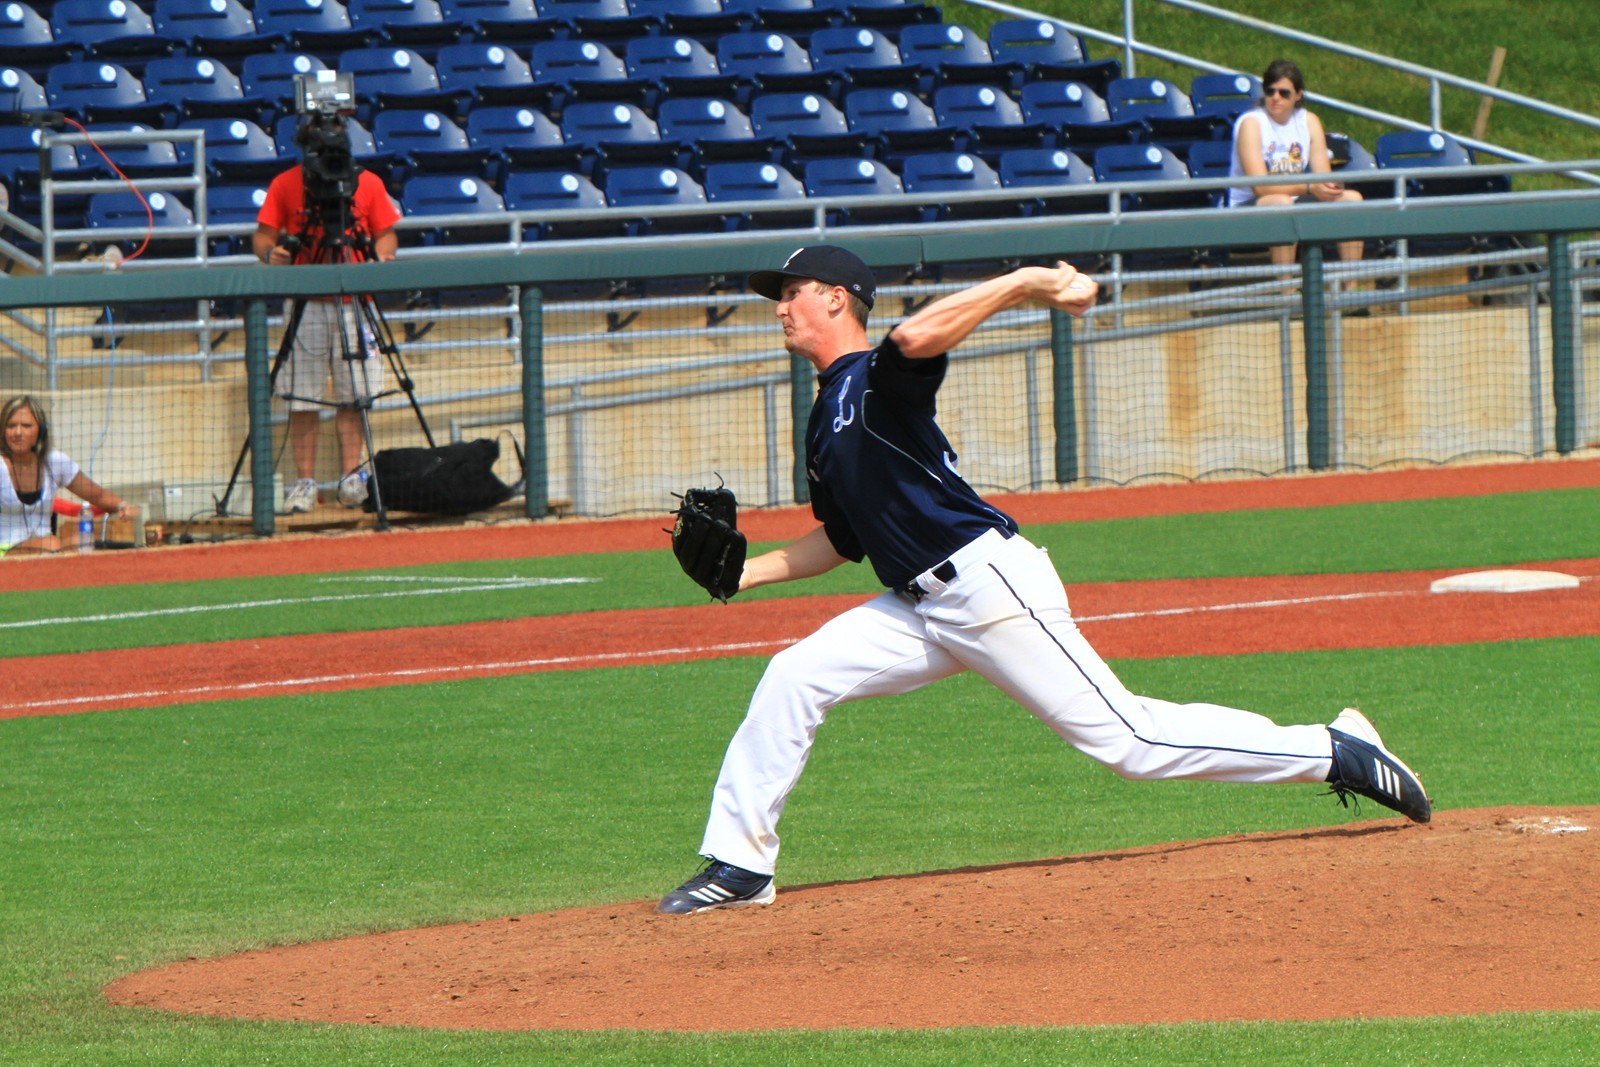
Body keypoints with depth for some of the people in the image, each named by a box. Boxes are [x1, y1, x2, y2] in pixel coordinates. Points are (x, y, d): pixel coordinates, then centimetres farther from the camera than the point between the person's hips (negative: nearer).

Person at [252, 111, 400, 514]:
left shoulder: (367, 183, 6)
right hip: (306, 304, -1)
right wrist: (270, 253, -18)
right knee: (302, 400, -2)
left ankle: (351, 475, 9)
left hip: (354, 304, 1)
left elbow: (385, 232, 10)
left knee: (352, 396, 2)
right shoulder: (285, 185, 3)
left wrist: (382, 255, -11)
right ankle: (304, 482, 3)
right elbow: (264, 234, 4)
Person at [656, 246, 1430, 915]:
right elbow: (842, 539, 28)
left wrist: (1025, 283, -34)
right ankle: (739, 865, 5)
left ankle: (1334, 753, -2)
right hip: (924, 607, 9)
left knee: (1127, 739, -10)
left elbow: (917, 338, -32)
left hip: (990, 583, -9)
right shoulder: (827, 417, 20)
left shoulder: (878, 378, -7)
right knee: (793, 678, -1)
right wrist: (746, 573, 21)